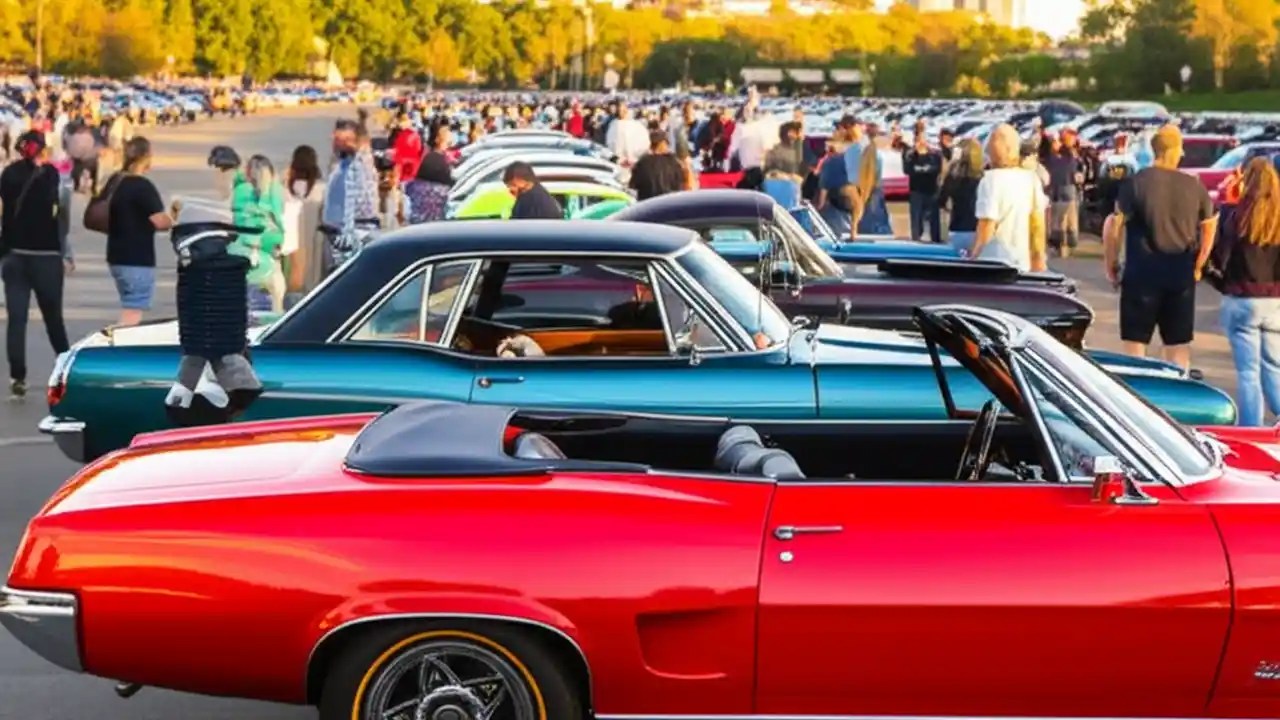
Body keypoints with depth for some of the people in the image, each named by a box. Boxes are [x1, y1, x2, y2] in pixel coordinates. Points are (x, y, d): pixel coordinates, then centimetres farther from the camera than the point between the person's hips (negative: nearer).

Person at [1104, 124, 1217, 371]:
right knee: (1179, 346, 10)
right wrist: (1197, 266, 20)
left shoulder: (1136, 183, -9)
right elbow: (1209, 227, 10)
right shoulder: (1195, 187, 2)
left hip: (1142, 275, -3)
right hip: (1182, 276, 3)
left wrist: (1111, 266, -1)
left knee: (1135, 343, 3)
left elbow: (1115, 227, -11)